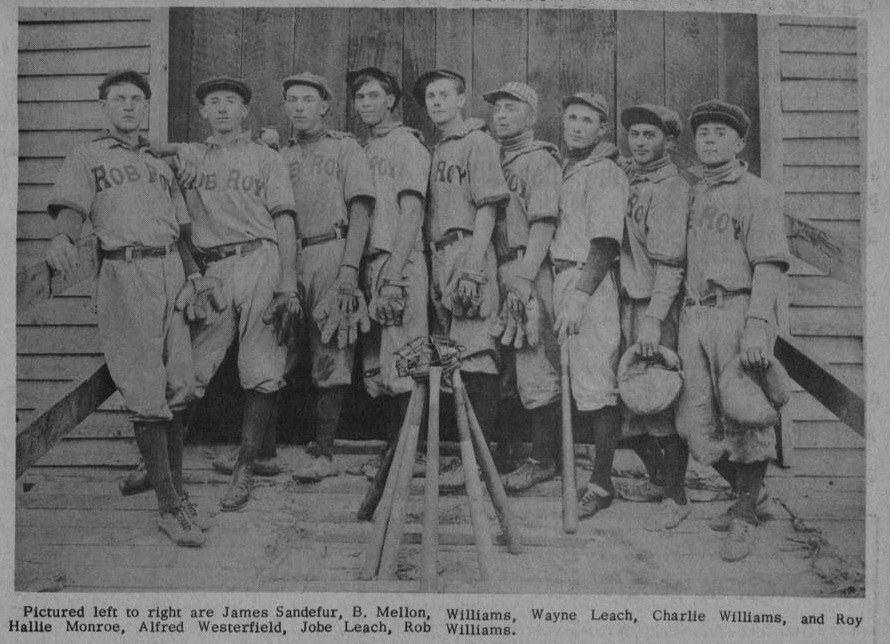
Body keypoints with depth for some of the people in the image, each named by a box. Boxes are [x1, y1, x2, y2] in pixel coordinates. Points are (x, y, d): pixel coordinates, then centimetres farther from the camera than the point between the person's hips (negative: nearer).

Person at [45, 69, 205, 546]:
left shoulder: (160, 164, 25)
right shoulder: (87, 157, 10)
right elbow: (72, 208, -6)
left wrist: (194, 273, 7)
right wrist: (63, 238, -29)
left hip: (172, 273, 5)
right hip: (123, 274, -5)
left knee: (176, 389, 5)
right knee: (146, 395, -7)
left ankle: (177, 490, 16)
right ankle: (168, 507, -3)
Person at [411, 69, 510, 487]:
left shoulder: (478, 142, -1)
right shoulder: (435, 151, 23)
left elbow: (486, 210, -9)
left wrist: (472, 271, -17)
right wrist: (437, 268, 10)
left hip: (469, 252, -8)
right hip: (439, 257, 8)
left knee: (476, 358, -12)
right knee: (457, 360, 9)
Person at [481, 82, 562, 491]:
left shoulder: (539, 159, -1)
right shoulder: (493, 161, 23)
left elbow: (544, 223, -11)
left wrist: (524, 279, -20)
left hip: (528, 270, -8)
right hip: (496, 271, 8)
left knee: (536, 367, -8)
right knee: (496, 368, 9)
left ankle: (543, 459, -2)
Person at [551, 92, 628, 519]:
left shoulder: (605, 173, -6)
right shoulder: (564, 171, 21)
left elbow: (605, 244, -14)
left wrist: (579, 296, -22)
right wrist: (564, 293, 11)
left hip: (591, 279, -8)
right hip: (561, 277, 8)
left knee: (595, 385, -7)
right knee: (577, 386, 8)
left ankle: (601, 483, -1)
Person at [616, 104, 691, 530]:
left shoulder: (674, 189, -8)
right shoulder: (625, 183, 15)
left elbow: (671, 262, -16)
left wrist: (654, 319, -22)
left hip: (658, 308, -7)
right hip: (626, 303, 7)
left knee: (662, 405, -4)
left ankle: (677, 498, 6)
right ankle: (656, 479, 29)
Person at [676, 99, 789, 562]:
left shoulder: (757, 193, 2)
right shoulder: (691, 196, 20)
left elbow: (769, 263, -9)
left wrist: (757, 325, -21)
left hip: (738, 310, -6)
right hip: (693, 315, 6)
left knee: (744, 419, -2)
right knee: (695, 424, 5)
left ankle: (745, 519, 9)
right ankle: (745, 493, 27)